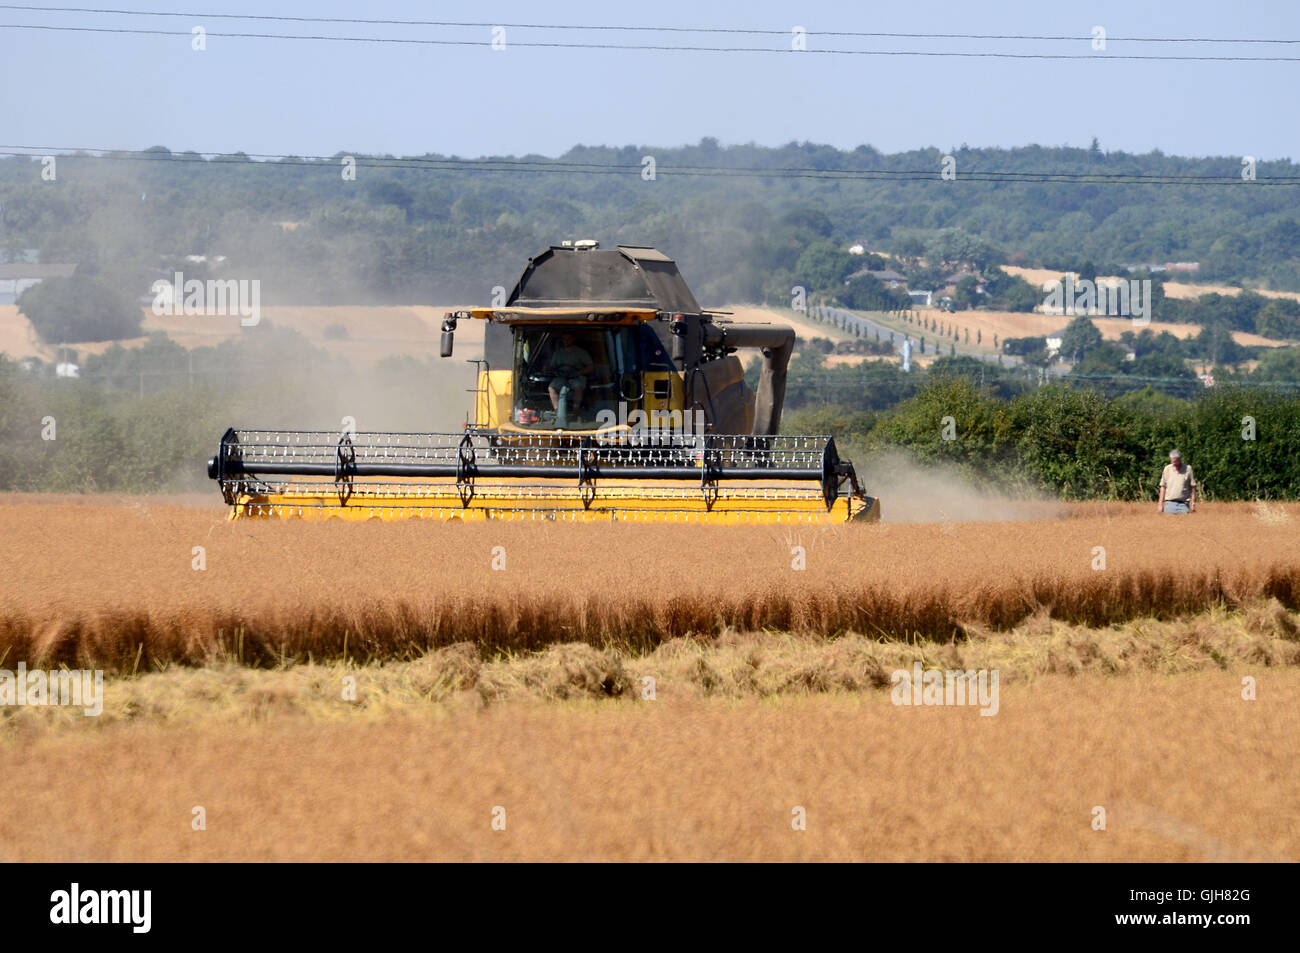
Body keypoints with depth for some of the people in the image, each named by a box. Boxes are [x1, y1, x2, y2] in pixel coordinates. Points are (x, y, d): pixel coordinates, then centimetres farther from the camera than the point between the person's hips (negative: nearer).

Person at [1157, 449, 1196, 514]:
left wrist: (1193, 503, -1)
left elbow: (1193, 486, 4)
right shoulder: (1167, 469, 7)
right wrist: (1160, 503, 4)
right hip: (1170, 503, 1)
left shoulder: (1188, 469, 2)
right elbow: (1163, 487, 10)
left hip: (1184, 503, -1)